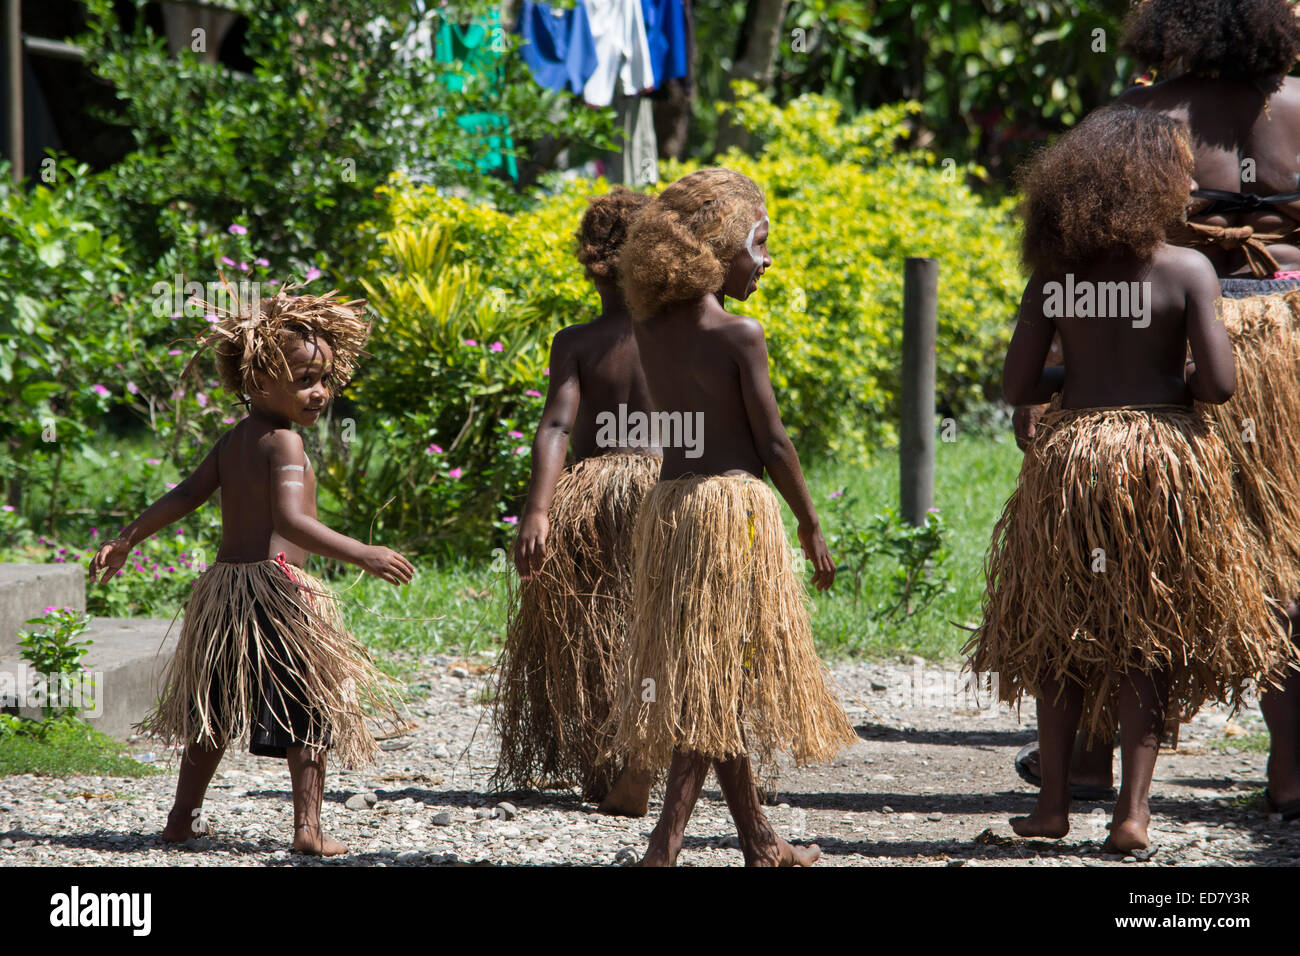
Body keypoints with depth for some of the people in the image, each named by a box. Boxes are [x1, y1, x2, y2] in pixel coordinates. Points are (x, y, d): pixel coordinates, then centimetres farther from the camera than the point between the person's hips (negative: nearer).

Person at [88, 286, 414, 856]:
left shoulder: (232, 442, 12)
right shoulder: (282, 442, -12)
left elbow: (183, 497, 14)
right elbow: (290, 520, -24)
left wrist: (125, 541, 24)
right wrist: (361, 554, -27)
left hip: (223, 584, 8)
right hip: (273, 583, -8)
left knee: (215, 709, 19)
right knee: (310, 706, -2)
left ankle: (183, 818, 25)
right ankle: (308, 827, -7)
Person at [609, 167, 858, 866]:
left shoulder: (651, 329, 5)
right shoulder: (739, 335, -13)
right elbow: (772, 443, -11)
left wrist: (739, 279, 22)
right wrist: (810, 526, 1)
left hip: (668, 503, 7)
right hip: (735, 503, -7)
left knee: (706, 675, 13)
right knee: (721, 673, -5)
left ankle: (758, 840, 23)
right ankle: (666, 841, -15)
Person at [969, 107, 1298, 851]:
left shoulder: (1055, 275, 0)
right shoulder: (1187, 270, -8)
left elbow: (1018, 387, -1)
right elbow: (1220, 383, -13)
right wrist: (1172, 384, 8)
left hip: (1069, 455, 2)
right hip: (1165, 453, -2)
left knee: (1060, 636, 14)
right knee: (1147, 638, 7)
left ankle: (1055, 803, 15)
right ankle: (1133, 811, 2)